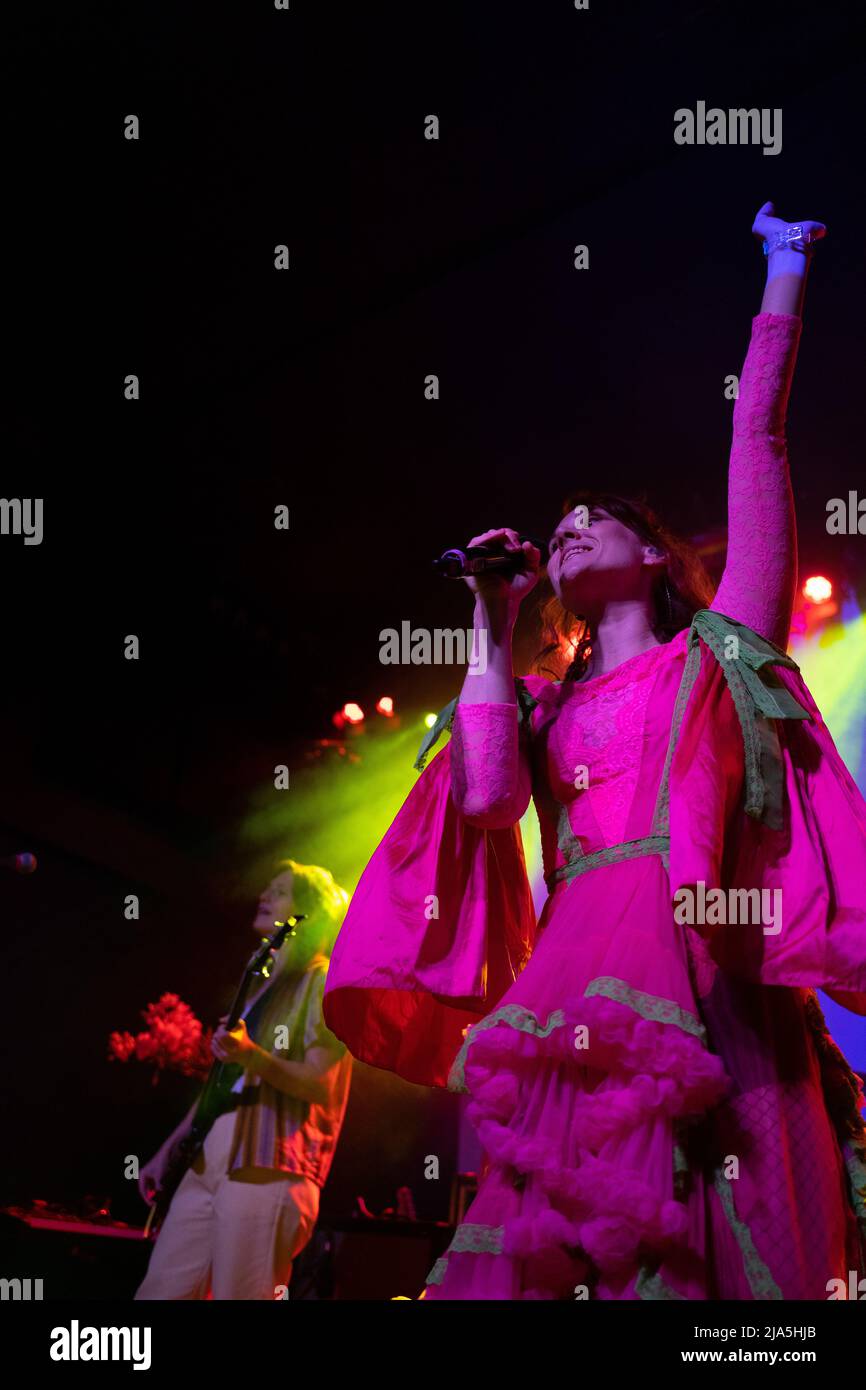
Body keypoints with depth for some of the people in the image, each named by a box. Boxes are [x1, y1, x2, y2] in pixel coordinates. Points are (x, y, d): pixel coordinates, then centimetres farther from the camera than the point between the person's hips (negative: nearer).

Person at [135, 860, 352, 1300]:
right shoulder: (261, 986, 23)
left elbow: (319, 1084, -13)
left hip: (264, 1170, -8)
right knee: (157, 1293, 6)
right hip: (207, 1164, 8)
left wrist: (253, 1057, -29)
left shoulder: (323, 984, -2)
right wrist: (168, 1149, 21)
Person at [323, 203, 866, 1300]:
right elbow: (487, 796, 5)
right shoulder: (548, 702, 26)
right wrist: (494, 627, 13)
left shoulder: (717, 651, 18)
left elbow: (756, 446, 11)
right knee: (515, 1256, -11)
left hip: (703, 987, -2)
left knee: (696, 1259, -12)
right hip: (573, 995, 3)